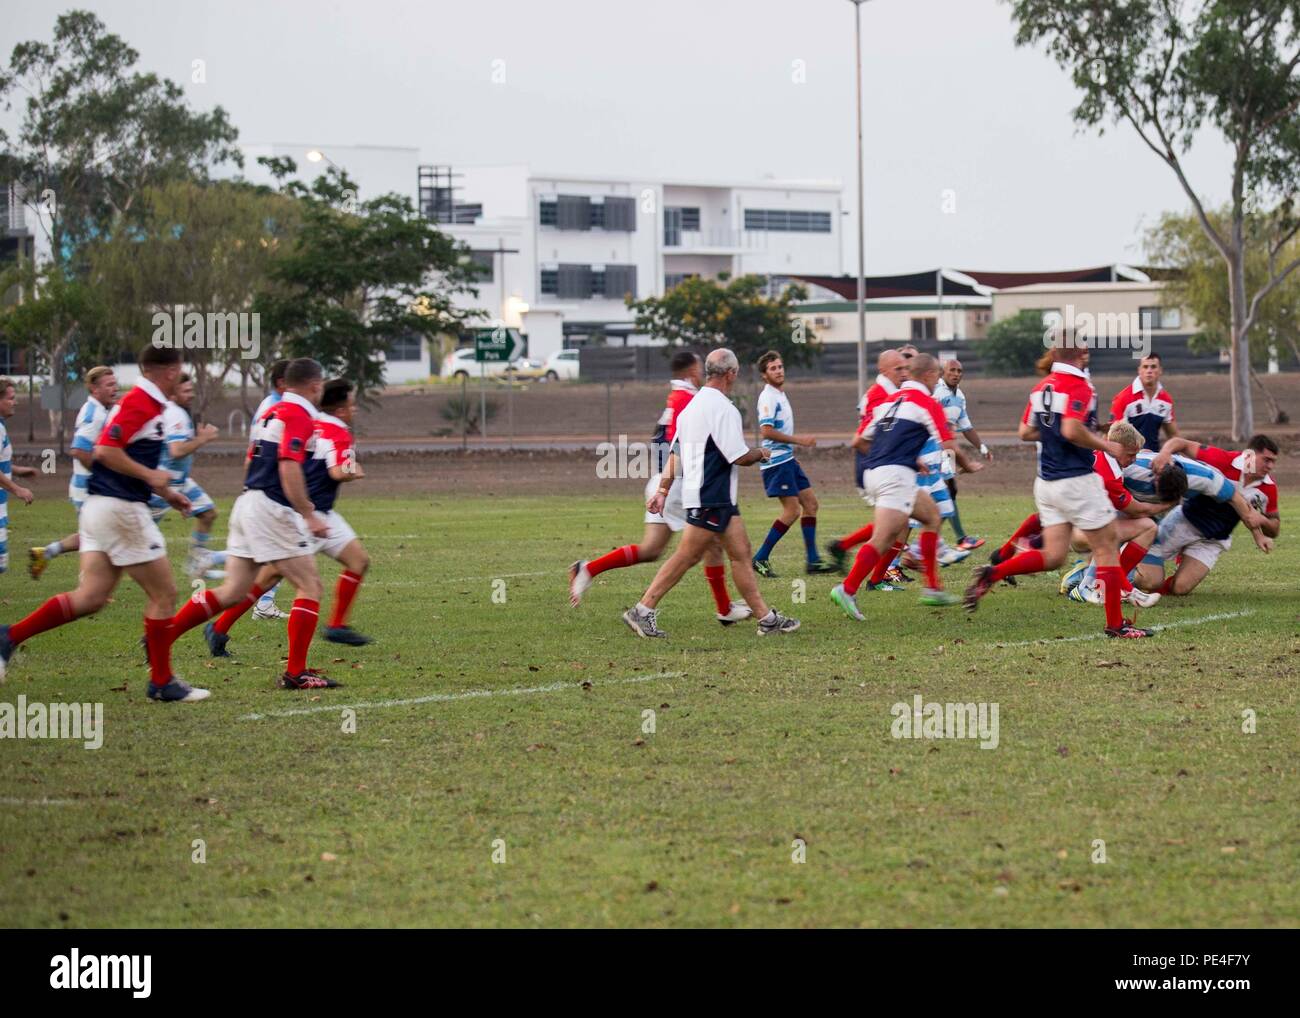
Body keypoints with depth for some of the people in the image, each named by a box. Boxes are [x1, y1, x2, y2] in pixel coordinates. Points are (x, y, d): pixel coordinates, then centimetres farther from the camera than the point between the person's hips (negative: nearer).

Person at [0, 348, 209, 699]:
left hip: (100, 508, 10)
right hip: (120, 509, -10)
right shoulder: (140, 403, -14)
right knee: (164, 595, 1)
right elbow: (106, 450, -23)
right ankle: (162, 682, 7)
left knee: (91, 597, 3)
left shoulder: (141, 402, 16)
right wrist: (150, 476, -17)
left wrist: (165, 491, 24)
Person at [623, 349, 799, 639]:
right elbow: (739, 456, -18)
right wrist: (761, 454, 3)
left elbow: (675, 452, 15)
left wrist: (663, 490, 16)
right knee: (686, 557, -5)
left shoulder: (693, 405, 14)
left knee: (741, 553, 9)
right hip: (710, 499, -10)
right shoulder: (723, 408, -16)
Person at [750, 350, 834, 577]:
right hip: (776, 462, -10)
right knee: (792, 511, -10)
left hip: (787, 459, 10)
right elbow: (766, 431, -23)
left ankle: (812, 560, 9)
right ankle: (760, 559, -4)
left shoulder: (780, 395, 16)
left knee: (810, 503, 7)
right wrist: (800, 440, -19)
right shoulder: (768, 397, -14)